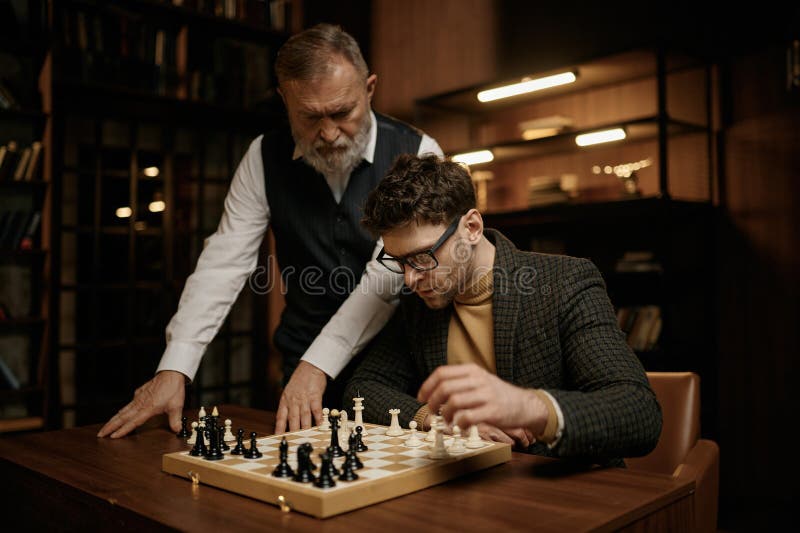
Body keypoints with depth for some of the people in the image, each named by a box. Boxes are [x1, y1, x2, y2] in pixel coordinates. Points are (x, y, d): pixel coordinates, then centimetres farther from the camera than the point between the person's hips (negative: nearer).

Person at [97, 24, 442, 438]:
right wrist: (174, 369, -11)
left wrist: (318, 364, -22)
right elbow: (224, 263, -3)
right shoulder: (265, 157, 0)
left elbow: (390, 274, -16)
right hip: (304, 365, 2)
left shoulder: (417, 154, -10)